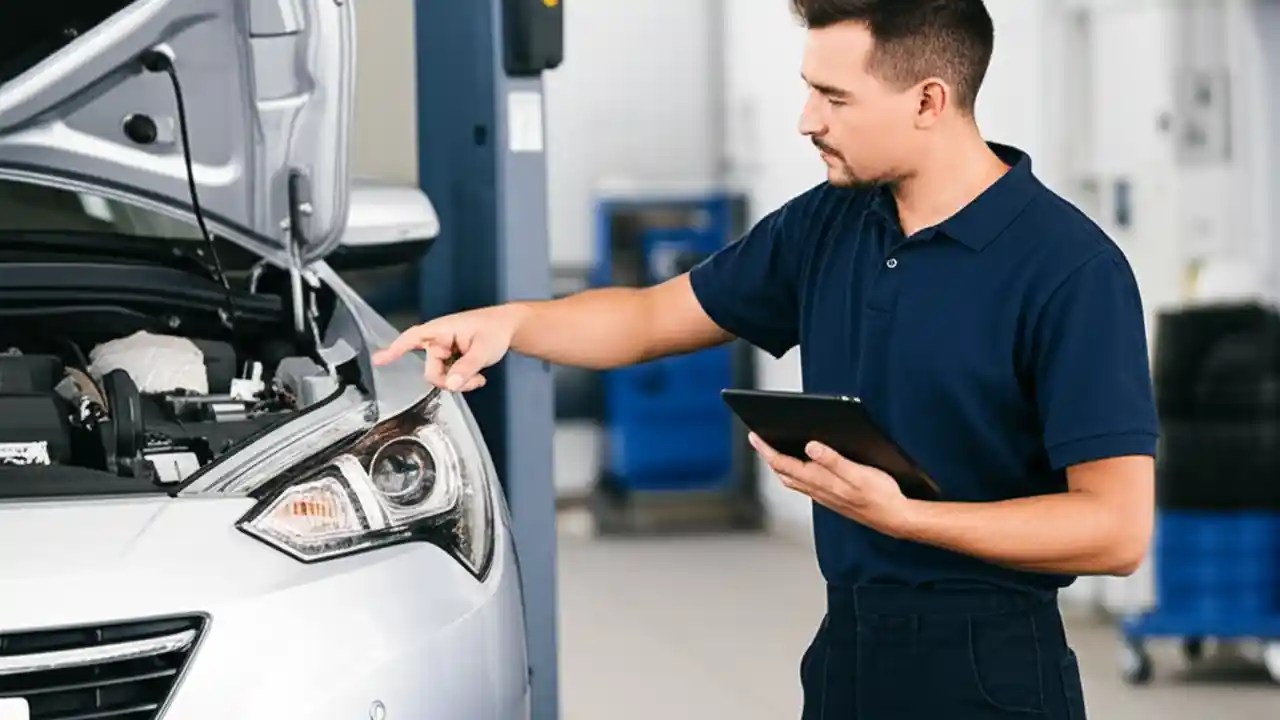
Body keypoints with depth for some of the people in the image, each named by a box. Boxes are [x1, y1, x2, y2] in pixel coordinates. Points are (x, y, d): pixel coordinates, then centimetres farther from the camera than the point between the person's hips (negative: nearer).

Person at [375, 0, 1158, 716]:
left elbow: (1118, 527, -19)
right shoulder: (827, 225, 6)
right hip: (845, 649, 7)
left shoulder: (1070, 269, -16)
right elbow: (654, 317, 18)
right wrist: (510, 321, 0)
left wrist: (901, 515, -27)